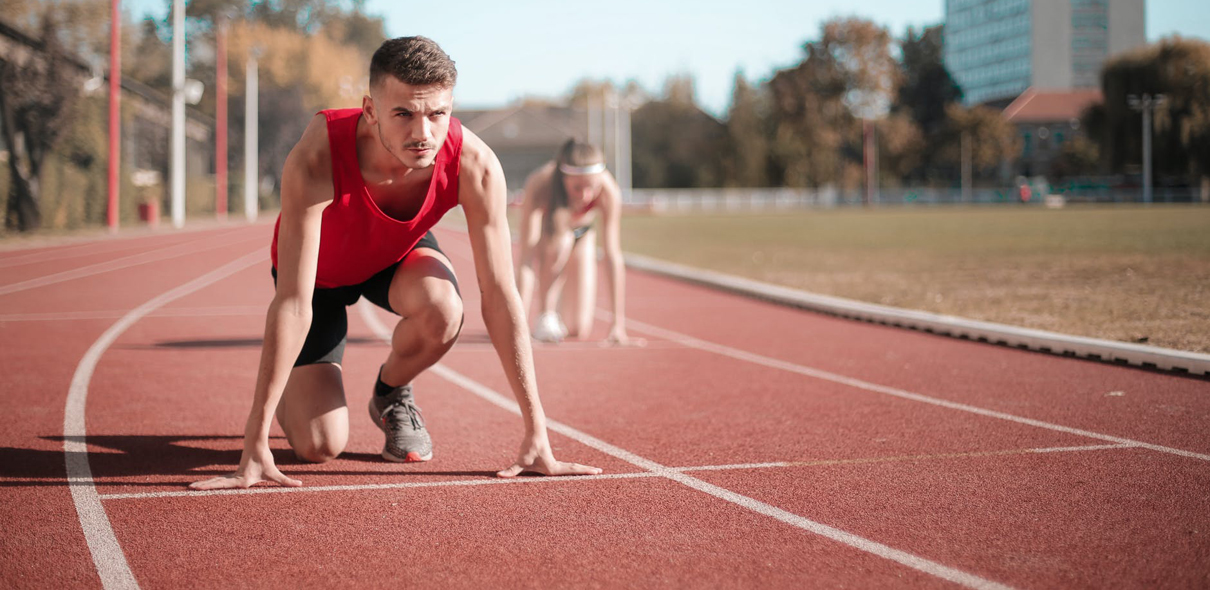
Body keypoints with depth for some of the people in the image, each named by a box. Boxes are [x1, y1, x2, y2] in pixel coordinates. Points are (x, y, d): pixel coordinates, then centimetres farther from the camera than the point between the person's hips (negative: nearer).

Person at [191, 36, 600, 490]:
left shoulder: (475, 166, -34)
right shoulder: (316, 160, -41)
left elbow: (500, 296, -28)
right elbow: (293, 303, -40)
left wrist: (536, 436, -29)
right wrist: (255, 444, -41)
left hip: (397, 255, 2)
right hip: (320, 270, -2)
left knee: (443, 311, -35)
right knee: (319, 445, -14)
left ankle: (391, 395, 1)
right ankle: (290, 395, 25)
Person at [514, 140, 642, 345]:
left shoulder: (608, 190, -37)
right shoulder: (539, 186, -41)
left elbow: (613, 257, -35)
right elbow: (527, 256, -43)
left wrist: (618, 325, -38)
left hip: (582, 235, 2)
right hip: (544, 233, -2)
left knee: (578, 330, -7)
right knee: (561, 240, -39)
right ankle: (545, 314, -17)